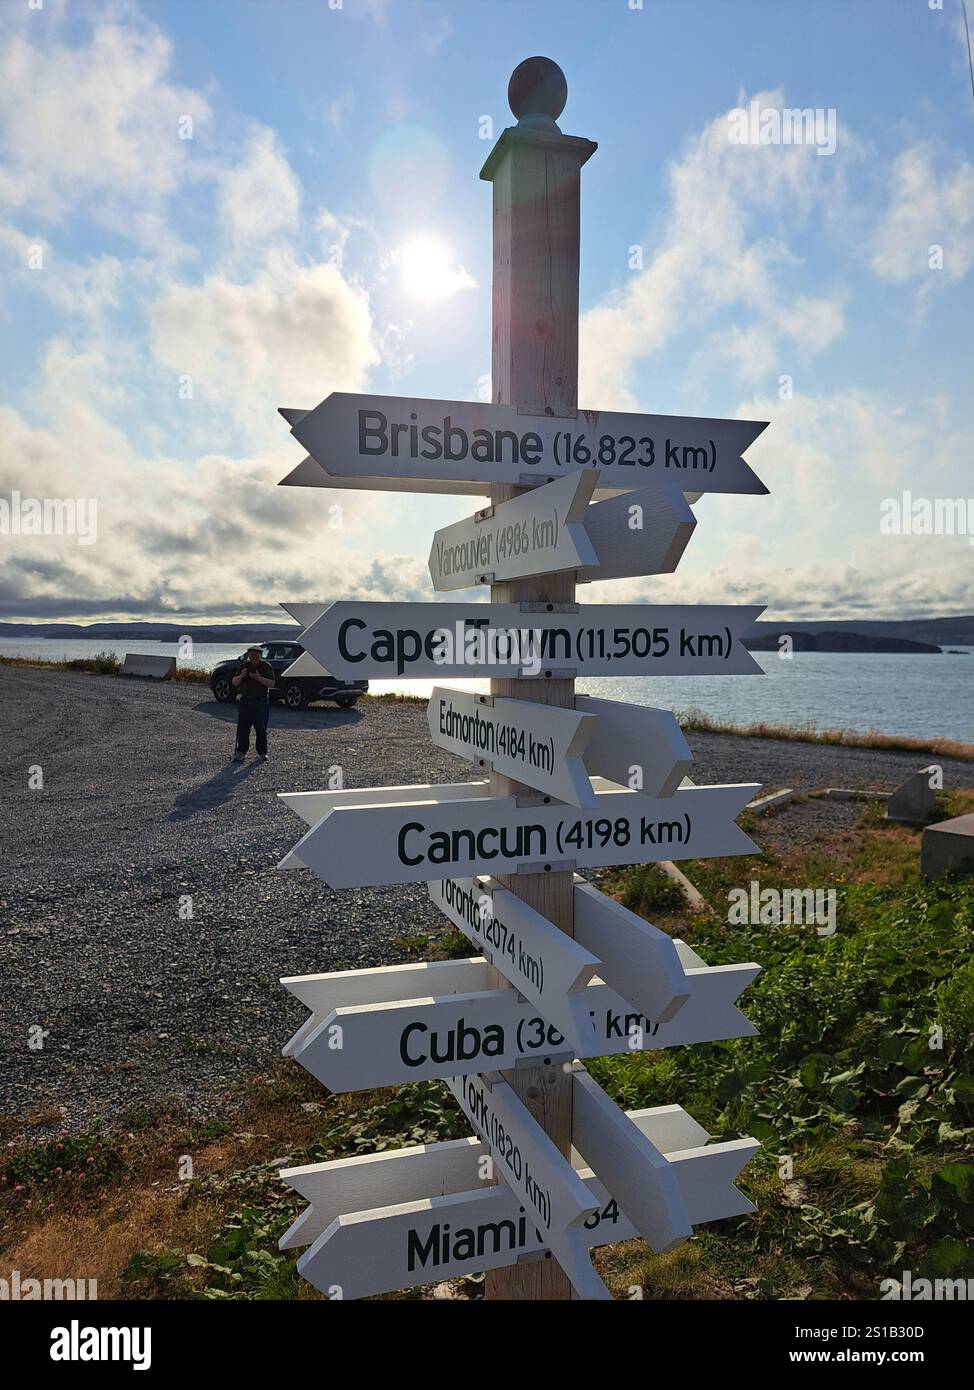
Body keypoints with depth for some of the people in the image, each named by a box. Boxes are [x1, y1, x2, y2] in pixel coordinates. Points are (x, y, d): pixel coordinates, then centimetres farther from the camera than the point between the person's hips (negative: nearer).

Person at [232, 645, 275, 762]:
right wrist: (241, 676, -9)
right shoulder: (244, 666, 13)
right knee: (242, 727, 2)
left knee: (261, 728, -2)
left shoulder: (266, 667, 1)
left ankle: (262, 752, 7)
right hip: (245, 701, 3)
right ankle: (241, 751, 9)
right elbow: (234, 682, 10)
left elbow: (271, 683, -9)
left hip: (261, 701, -3)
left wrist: (258, 677, -21)